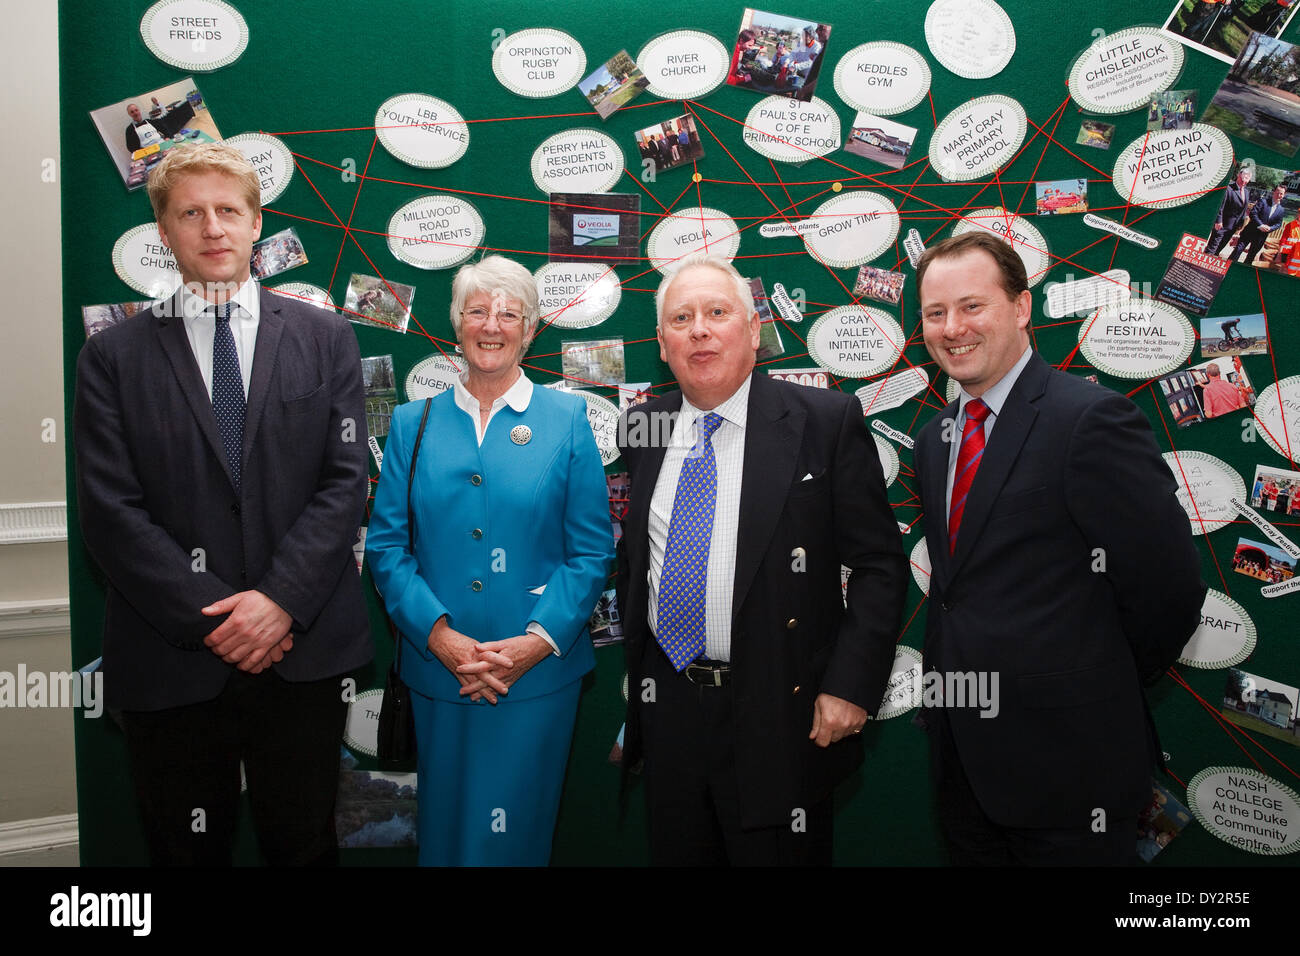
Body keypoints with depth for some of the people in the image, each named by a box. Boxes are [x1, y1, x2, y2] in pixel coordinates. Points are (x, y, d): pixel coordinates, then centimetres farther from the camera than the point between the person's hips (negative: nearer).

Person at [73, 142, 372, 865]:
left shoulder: (326, 338, 5)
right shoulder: (113, 357, 4)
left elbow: (347, 482, -2)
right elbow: (111, 512, -4)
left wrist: (280, 600, -13)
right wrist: (209, 617, -12)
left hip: (304, 650, 0)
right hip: (172, 662, 0)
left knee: (305, 846, 14)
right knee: (187, 851, 14)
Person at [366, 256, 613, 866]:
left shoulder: (567, 420, 1)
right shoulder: (413, 423, 6)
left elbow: (592, 551, -1)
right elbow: (386, 544, 2)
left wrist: (539, 640, -13)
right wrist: (437, 634, -11)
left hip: (539, 672, -1)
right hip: (438, 671, 2)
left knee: (516, 829, 8)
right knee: (445, 826, 15)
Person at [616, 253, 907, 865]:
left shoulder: (827, 421, -8)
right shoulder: (642, 429, 5)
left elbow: (879, 565, -7)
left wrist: (850, 687, -14)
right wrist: (634, 666, 14)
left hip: (782, 718, -4)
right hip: (667, 713, 4)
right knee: (677, 855, 18)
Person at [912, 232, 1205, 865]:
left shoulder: (1092, 419, -16)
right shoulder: (935, 438, 9)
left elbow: (1169, 590, -16)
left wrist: (1104, 689, -3)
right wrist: (948, 686, 4)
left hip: (1063, 765, -7)